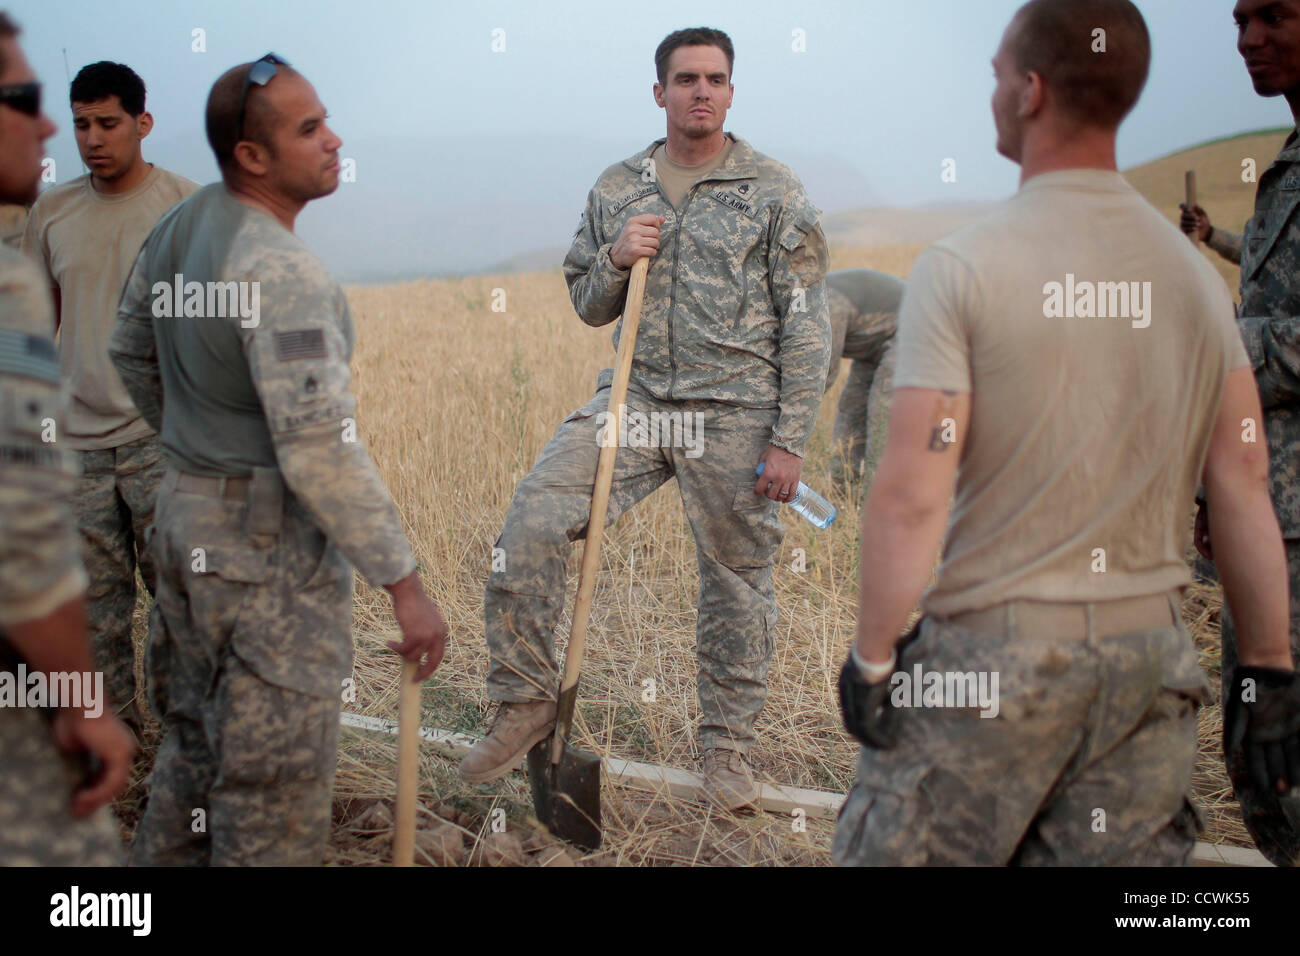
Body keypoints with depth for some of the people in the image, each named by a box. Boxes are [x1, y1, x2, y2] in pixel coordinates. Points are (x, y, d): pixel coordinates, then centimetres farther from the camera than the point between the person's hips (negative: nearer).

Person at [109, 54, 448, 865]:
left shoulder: (177, 230, 5)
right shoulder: (281, 269, -23)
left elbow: (132, 353, 20)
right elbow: (319, 447, -27)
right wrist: (405, 584, -22)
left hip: (185, 516, 9)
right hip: (269, 540, -9)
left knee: (197, 742, 23)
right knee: (276, 775, 2)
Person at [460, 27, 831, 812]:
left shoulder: (775, 193, -1)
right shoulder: (616, 189, 10)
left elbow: (807, 328, -3)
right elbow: (589, 306, 17)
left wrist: (790, 442, -8)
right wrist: (615, 260, -5)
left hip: (735, 414, -2)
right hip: (636, 397, 3)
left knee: (738, 584, 6)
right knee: (533, 520, -15)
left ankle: (728, 747, 26)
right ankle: (528, 701, 1)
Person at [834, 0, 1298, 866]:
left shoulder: (963, 266, -10)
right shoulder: (1195, 272, 6)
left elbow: (912, 496, -14)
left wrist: (873, 656, -4)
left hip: (996, 644, -5)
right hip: (1152, 649, 5)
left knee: (898, 850, 8)